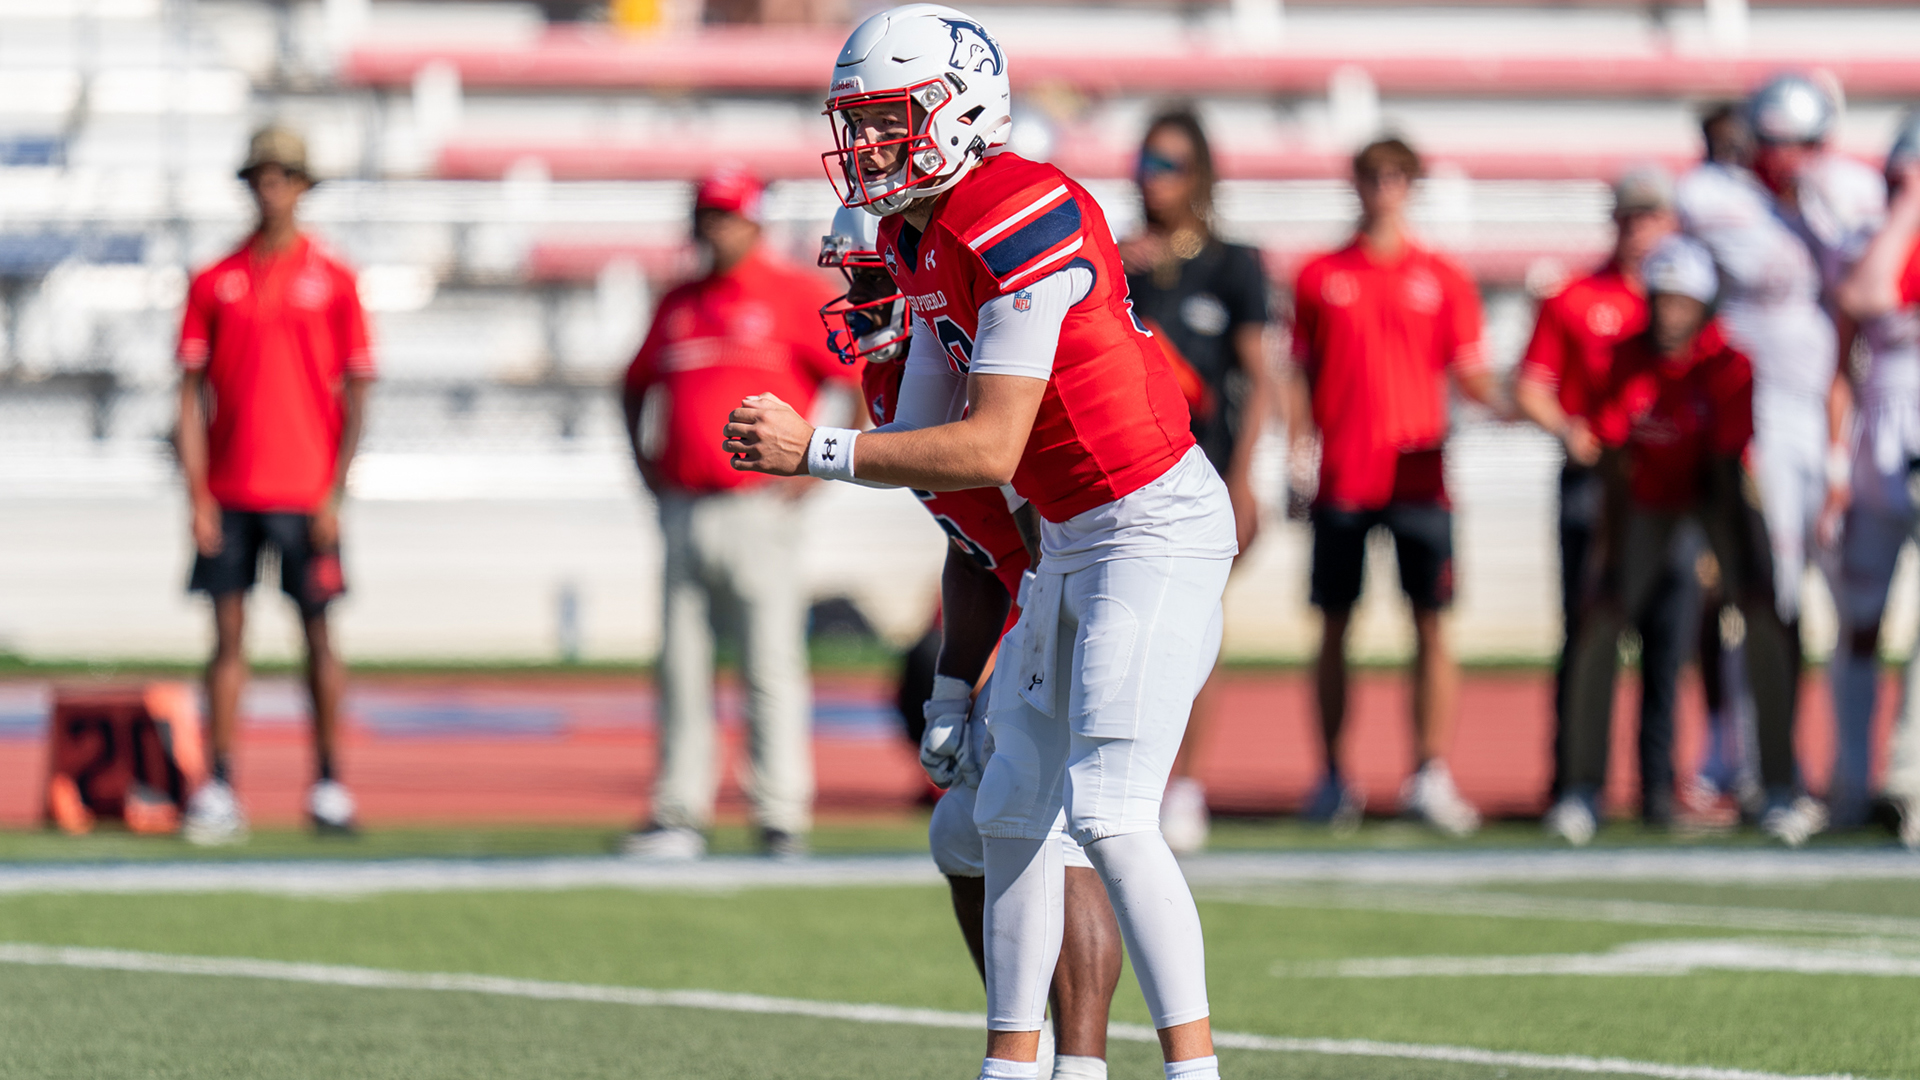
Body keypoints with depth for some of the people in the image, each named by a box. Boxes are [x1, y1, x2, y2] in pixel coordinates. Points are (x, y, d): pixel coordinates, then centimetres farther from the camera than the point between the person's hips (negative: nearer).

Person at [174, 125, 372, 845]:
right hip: (230, 493, 1)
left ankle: (329, 785, 9)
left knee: (318, 634, 2)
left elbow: (356, 395, 2)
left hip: (305, 494, -1)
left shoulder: (332, 281, 2)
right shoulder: (215, 283, 6)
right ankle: (218, 791, 1)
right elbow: (192, 394, 6)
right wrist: (196, 495, -3)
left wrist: (335, 493, -6)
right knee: (229, 636, 0)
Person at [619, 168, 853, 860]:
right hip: (683, 510, 6)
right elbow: (638, 386, 31)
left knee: (772, 665, -6)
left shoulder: (795, 295, -1)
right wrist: (644, 459, 16)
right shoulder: (678, 305, 16)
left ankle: (781, 816, -4)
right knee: (681, 666, 5)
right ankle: (680, 814, 9)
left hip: (758, 509, -5)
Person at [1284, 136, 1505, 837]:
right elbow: (1301, 377, 10)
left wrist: (1503, 403, -12)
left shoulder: (1442, 279, 9)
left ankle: (1430, 774, -8)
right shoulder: (1320, 276, 9)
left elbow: (1469, 371, 8)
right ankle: (1333, 775, 12)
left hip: (1417, 471, 0)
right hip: (1341, 477, 0)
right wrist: (1295, 455, -2)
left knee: (1431, 621, -7)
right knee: (1335, 625, 3)